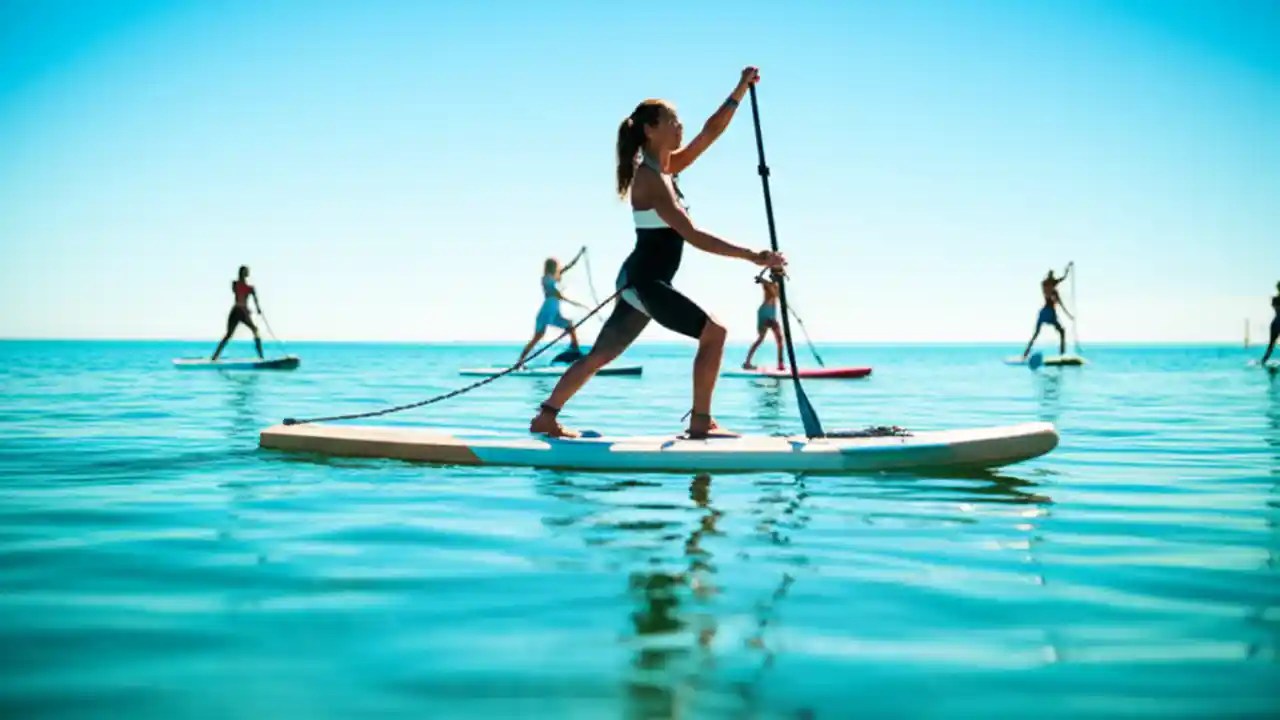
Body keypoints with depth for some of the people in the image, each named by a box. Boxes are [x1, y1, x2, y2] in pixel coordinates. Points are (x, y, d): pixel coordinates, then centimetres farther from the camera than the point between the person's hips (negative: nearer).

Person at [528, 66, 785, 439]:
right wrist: (750, 255, -27)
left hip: (641, 282, 10)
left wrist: (741, 90, 1)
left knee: (600, 355, 13)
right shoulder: (650, 178, -18)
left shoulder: (667, 168, 11)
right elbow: (692, 235, -25)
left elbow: (711, 132, 11)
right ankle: (700, 423, -7)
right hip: (644, 282, -10)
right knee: (713, 331, -10)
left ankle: (546, 418, 18)